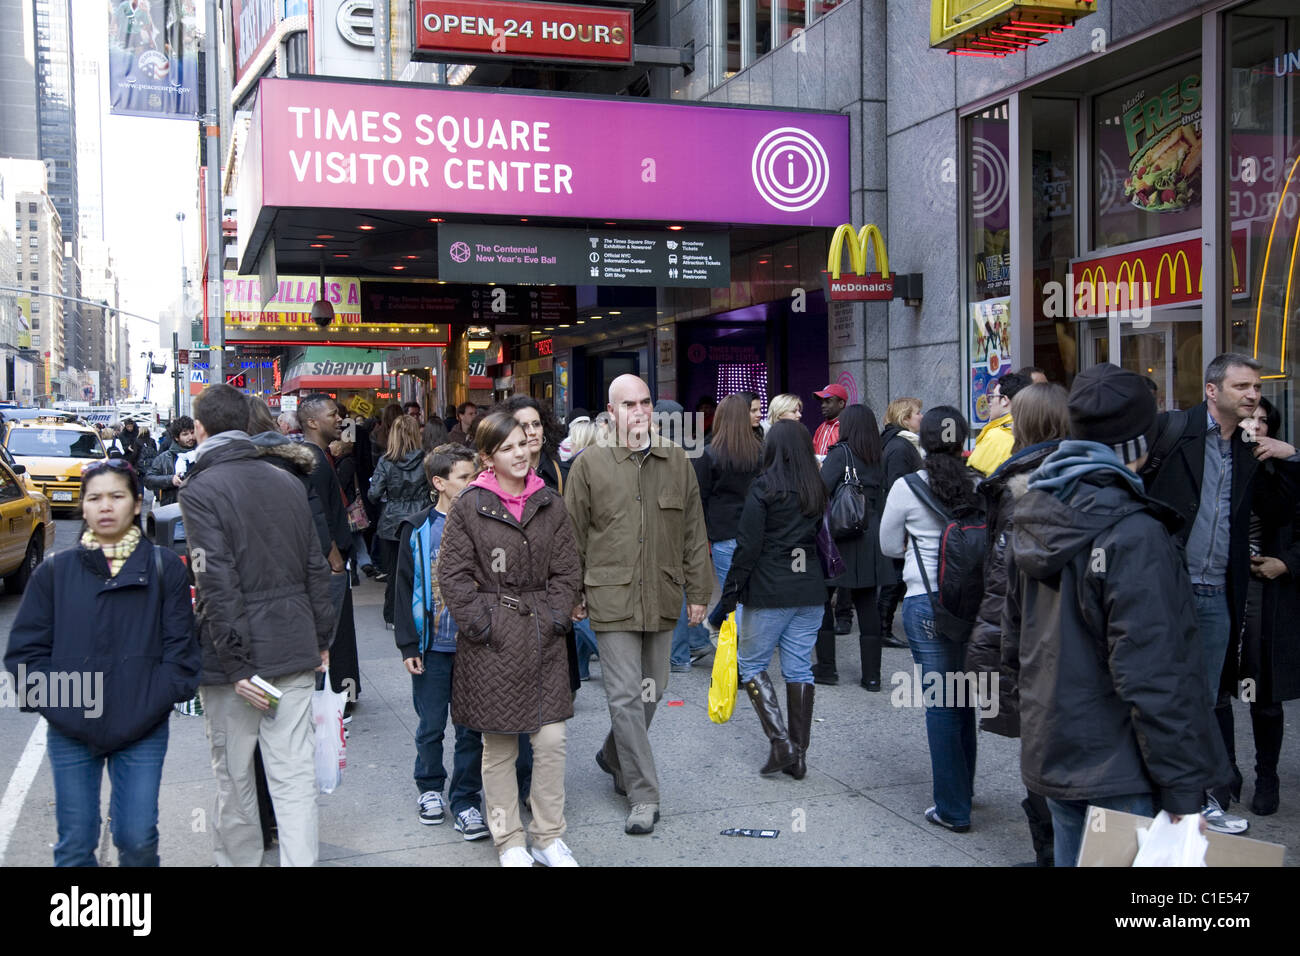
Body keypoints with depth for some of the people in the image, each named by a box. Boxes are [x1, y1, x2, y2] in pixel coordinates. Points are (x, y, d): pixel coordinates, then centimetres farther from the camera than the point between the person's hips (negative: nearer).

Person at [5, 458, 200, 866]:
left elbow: (181, 648, 1)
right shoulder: (55, 570, 6)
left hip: (144, 731, -1)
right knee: (75, 844, 7)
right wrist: (54, 702, -7)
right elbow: (25, 649, 5)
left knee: (138, 839, 1)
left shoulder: (165, 567, 3)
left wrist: (154, 701, -10)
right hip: (70, 732, 1)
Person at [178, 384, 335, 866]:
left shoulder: (200, 490, -9)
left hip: (236, 653, -4)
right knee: (295, 773, 3)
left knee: (233, 775, 12)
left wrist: (236, 664, -16)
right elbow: (316, 568, 11)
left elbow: (217, 583, -17)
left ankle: (240, 858, 24)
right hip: (295, 650, 4)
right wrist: (322, 639, 17)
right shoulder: (287, 482, 8)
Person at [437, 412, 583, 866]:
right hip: (492, 641, -3)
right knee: (498, 746, 6)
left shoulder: (550, 505, 7)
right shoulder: (470, 506, -4)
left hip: (543, 640, 3)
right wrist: (479, 625, -8)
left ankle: (548, 837, 17)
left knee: (552, 739, 1)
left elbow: (566, 571, 9)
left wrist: (556, 619, -1)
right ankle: (509, 842, 20)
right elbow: (452, 574, -4)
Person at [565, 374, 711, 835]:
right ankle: (644, 796, 4)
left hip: (662, 600, 4)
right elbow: (573, 536, 2)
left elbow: (694, 533, 11)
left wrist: (698, 592, 9)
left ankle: (615, 757, 40)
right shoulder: (589, 464, -2)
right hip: (612, 598, -4)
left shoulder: (676, 462, 8)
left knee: (651, 691, 14)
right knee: (626, 696, -5)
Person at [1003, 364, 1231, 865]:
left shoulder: (1034, 518, 6)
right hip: (1120, 771, -8)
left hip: (1051, 754, 8)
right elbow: (1152, 677, -22)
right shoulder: (1133, 535, -20)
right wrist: (1182, 792, -17)